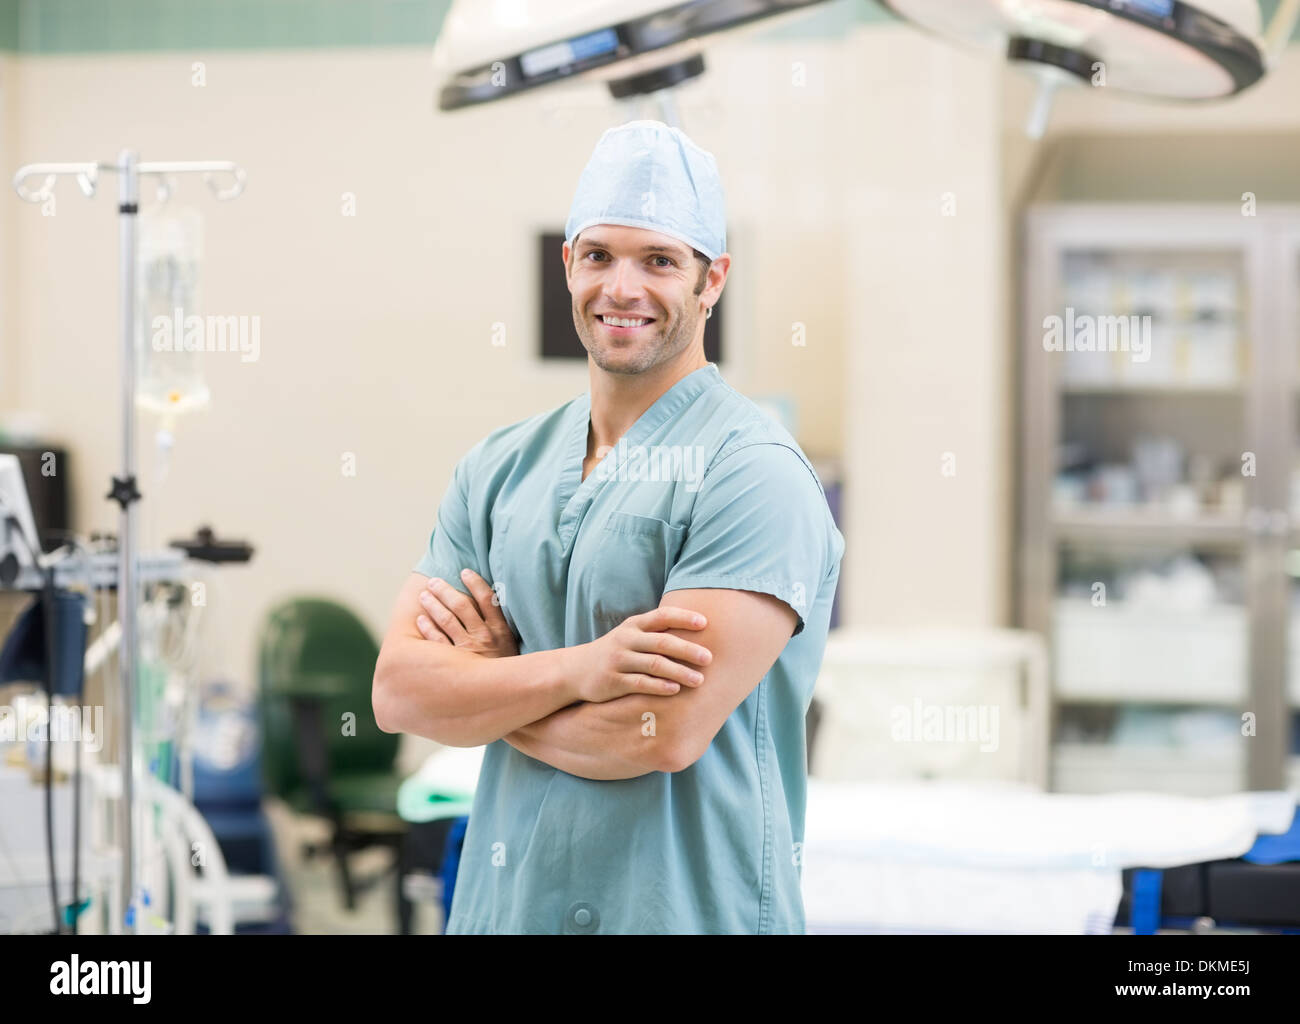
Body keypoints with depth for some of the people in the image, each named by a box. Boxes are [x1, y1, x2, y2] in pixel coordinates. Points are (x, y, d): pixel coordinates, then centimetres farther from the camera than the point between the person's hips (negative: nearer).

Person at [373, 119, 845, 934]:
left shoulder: (753, 471, -12)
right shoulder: (500, 468, 7)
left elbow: (664, 732, -20)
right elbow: (399, 692, -3)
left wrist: (488, 681, -5)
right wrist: (579, 669, -18)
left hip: (691, 910, -5)